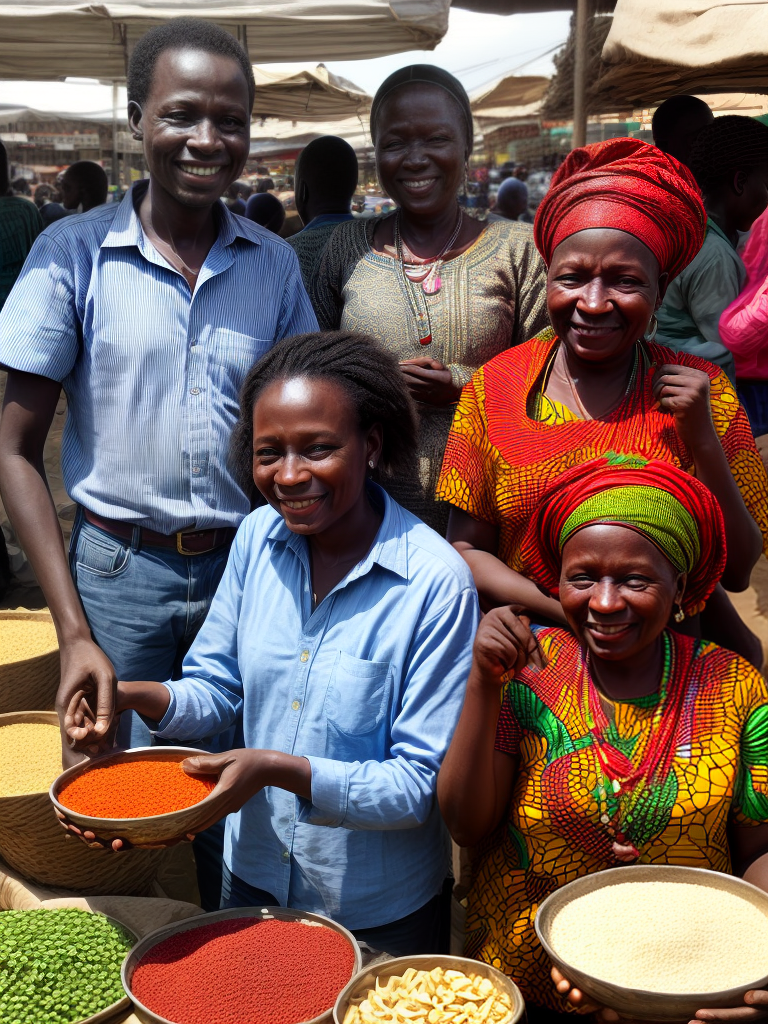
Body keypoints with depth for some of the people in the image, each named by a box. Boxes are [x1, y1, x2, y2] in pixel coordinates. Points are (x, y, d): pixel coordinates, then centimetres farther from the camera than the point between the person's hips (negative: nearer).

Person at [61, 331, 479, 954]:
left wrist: (280, 769, -33)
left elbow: (421, 785, -21)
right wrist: (139, 697, -17)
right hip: (253, 879, 5)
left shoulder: (437, 584, -24)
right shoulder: (258, 536, -8)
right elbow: (218, 690, 2)